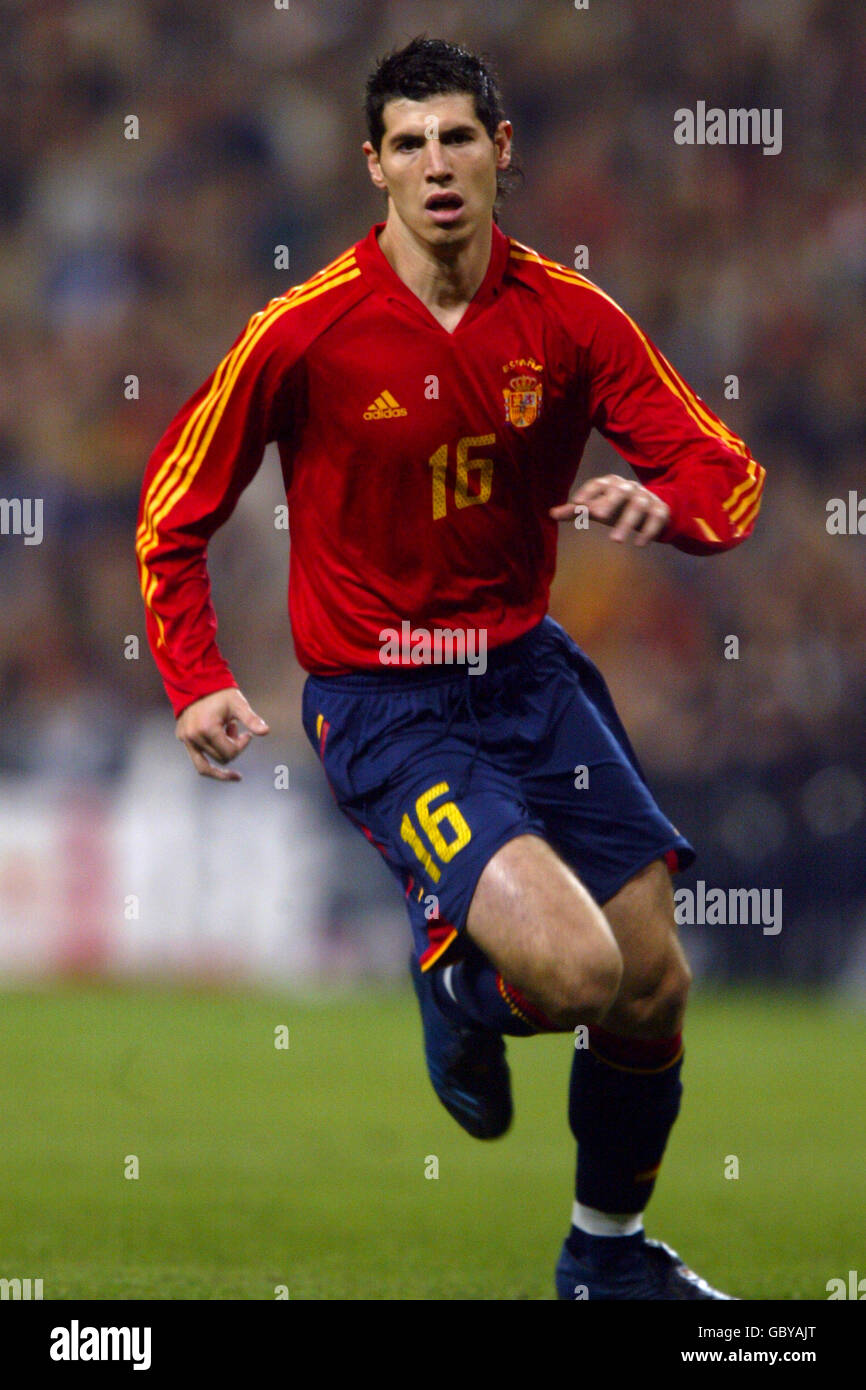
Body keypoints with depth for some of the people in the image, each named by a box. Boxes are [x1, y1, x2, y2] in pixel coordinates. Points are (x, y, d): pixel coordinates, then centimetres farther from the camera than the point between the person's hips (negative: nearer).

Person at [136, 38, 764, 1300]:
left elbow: (728, 480, 0)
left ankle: (609, 1253, 29)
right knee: (576, 968, -24)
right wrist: (195, 682, -11)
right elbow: (172, 508, 0)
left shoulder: (570, 318, -3)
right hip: (382, 706, -5)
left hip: (528, 671, 5)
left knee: (654, 989, 4)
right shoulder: (304, 332, -12)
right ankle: (455, 972, 14)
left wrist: (665, 505, -23)